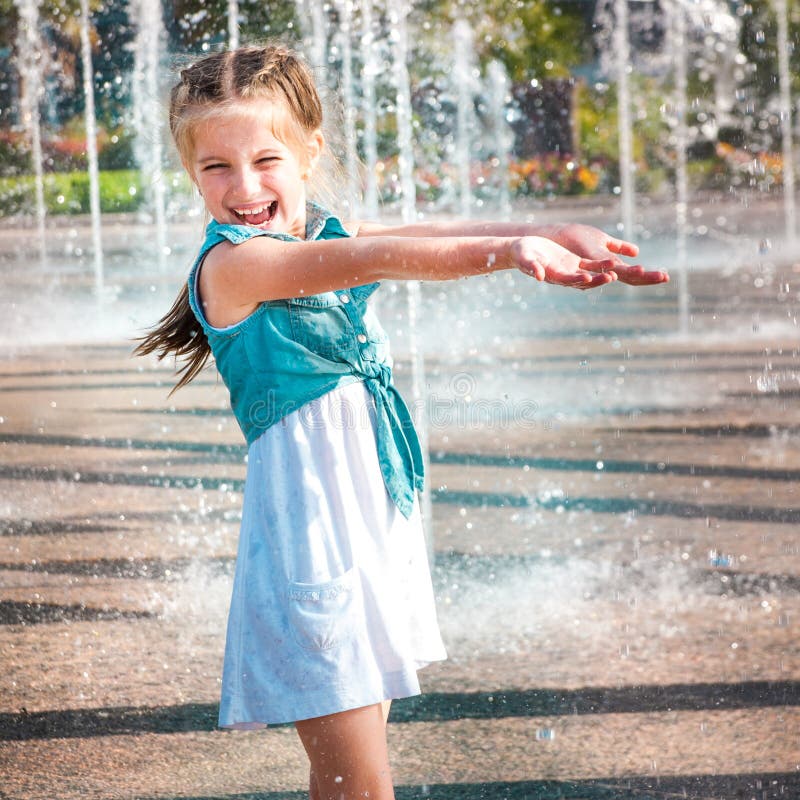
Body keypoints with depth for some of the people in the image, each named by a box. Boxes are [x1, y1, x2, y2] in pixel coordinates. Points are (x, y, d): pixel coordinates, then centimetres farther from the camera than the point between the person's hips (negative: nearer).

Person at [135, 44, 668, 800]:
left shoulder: (322, 233, 11)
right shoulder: (233, 263, -12)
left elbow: (425, 234, -4)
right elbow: (370, 260, -25)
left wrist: (553, 234, -21)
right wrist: (510, 250, -37)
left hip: (370, 520, 8)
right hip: (311, 529, -8)